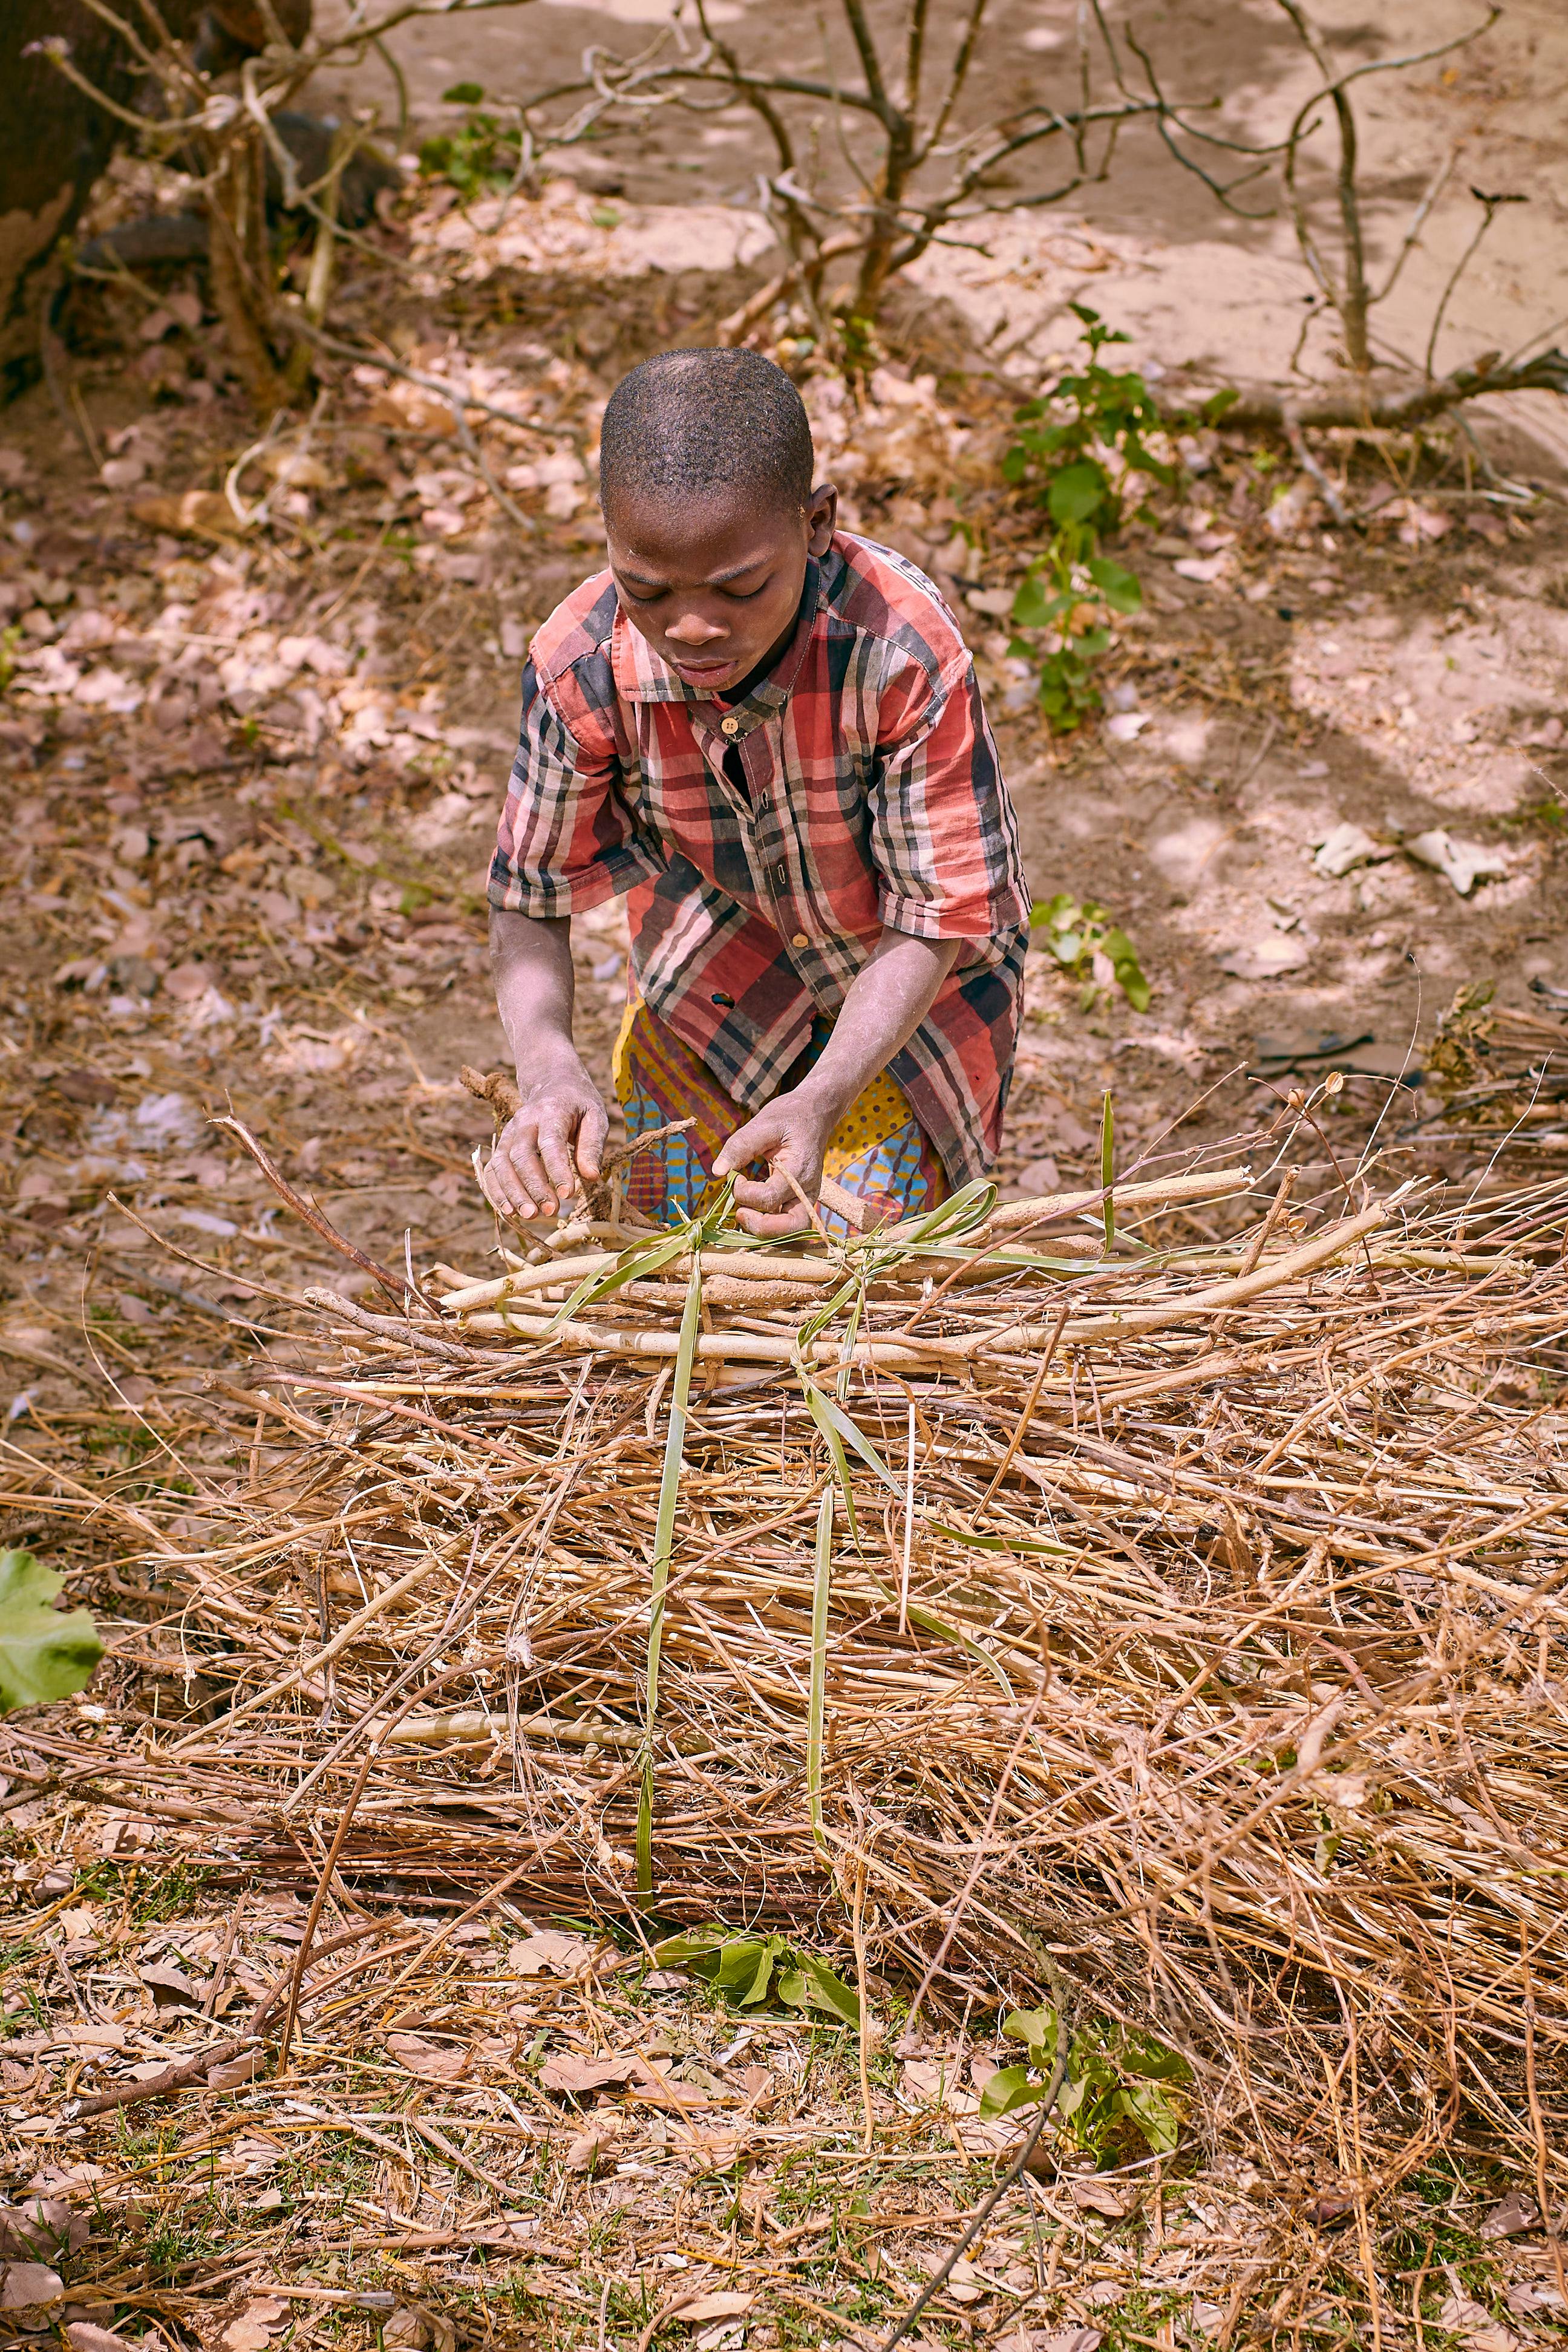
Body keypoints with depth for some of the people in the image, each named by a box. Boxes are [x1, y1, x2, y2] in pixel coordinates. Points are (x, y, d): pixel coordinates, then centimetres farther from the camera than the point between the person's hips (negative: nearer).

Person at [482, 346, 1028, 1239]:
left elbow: (932, 922, -28)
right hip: (716, 966, 3)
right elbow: (531, 902, -17)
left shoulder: (905, 654, -38)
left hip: (902, 981, -2)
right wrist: (549, 1066, -38)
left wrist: (819, 1104, -44)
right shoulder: (582, 668, -29)